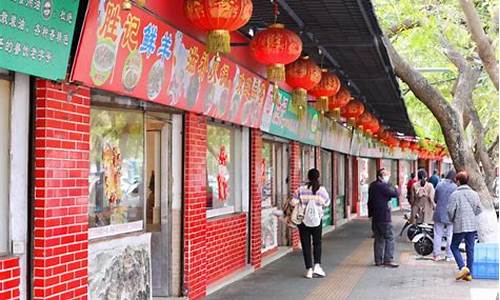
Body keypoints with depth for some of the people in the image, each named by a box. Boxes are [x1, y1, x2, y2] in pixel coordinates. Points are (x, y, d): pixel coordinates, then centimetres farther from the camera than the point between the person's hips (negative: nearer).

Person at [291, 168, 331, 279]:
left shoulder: (301, 189, -6)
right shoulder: (322, 190, -6)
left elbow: (293, 203, -9)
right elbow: (327, 203, 5)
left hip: (303, 220, 0)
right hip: (317, 220, 0)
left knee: (306, 245, 6)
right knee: (317, 243, 15)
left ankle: (309, 270, 6)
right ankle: (317, 265, 2)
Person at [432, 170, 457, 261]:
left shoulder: (439, 185, 0)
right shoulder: (455, 187, -10)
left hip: (439, 213, 3)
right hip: (450, 214, -2)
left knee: (438, 234, 8)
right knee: (450, 235, 6)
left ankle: (436, 255, 10)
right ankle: (449, 255, 9)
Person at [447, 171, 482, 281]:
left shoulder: (455, 195, -10)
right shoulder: (474, 194, 3)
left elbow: (450, 210, -11)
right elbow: (479, 209, 3)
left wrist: (452, 219, 9)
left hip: (459, 226, -4)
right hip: (472, 226, 4)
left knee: (454, 246, 11)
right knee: (470, 249, 9)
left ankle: (463, 268, -7)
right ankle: (469, 274, 12)